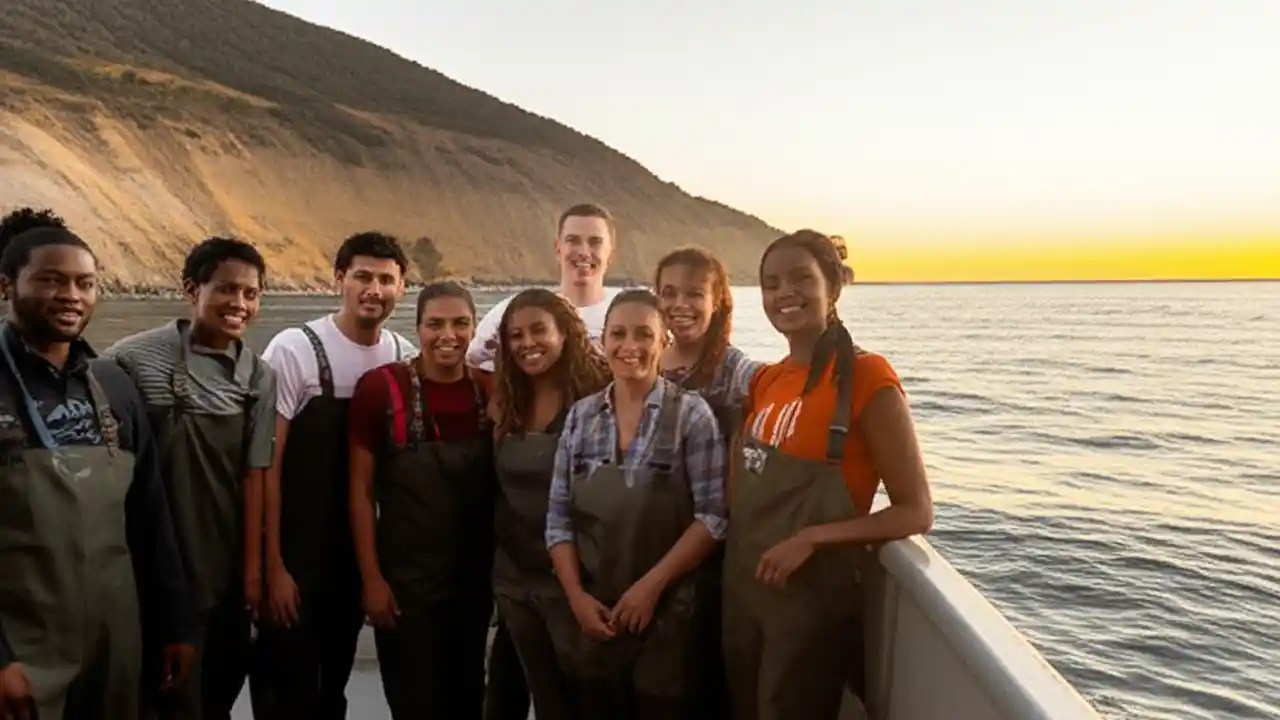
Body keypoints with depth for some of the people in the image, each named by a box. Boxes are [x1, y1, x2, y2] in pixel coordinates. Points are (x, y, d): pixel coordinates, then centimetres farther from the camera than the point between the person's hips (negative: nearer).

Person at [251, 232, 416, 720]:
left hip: (358, 553, 4)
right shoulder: (294, 349, -14)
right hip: (296, 553, -4)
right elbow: (266, 463, -13)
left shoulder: (406, 359, -1)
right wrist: (272, 564, -14)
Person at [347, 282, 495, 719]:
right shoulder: (381, 387, -12)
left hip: (474, 580, 4)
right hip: (405, 581, -3)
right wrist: (371, 577, -11)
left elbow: (500, 483, 8)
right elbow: (361, 489, -8)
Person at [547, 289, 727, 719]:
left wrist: (651, 586, -14)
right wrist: (576, 595, -5)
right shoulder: (580, 416, 3)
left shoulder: (691, 414, -7)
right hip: (594, 617, 3)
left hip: (668, 614, -3)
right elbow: (558, 517, 4)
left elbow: (713, 517, -11)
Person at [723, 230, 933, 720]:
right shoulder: (766, 381, 6)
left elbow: (916, 512, -13)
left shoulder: (867, 377, -14)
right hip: (742, 587, 7)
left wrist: (811, 539, -21)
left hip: (812, 594, -6)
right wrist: (735, 561, 3)